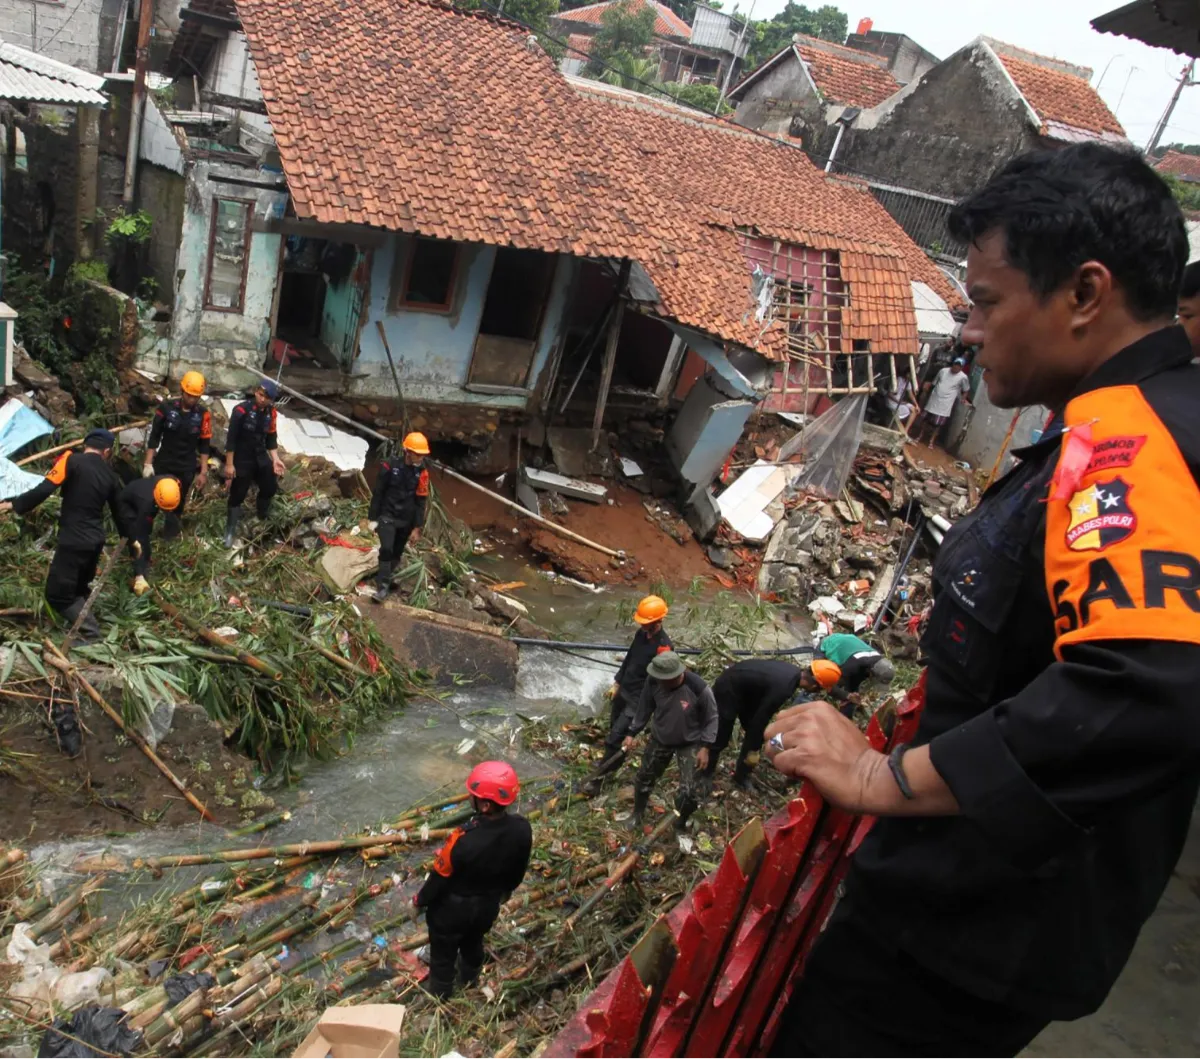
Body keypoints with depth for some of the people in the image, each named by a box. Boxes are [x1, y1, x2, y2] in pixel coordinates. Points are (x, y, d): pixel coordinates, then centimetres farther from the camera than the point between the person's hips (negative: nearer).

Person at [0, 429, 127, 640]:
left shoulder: (72, 460, -9)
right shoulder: (110, 475, 8)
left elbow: (44, 489, -19)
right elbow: (119, 511, 18)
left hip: (73, 541, -6)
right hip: (96, 541, 6)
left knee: (57, 594, 1)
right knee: (79, 587, 25)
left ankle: (92, 634, -4)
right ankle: (87, 625, 28)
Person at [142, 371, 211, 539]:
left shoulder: (203, 414, -8)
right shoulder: (166, 407, -10)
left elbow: (204, 445, -1)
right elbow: (154, 437, -3)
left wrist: (203, 472, -1)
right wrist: (148, 463, -7)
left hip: (186, 469, 0)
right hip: (163, 464, 0)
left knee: (177, 506, 9)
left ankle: (169, 541, 21)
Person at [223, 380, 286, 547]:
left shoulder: (270, 412, -1)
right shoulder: (241, 410, -19)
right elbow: (231, 439, -16)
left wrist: (275, 459, -2)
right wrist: (229, 464, -16)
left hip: (261, 457, 5)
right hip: (242, 460, -5)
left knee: (270, 487, 12)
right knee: (237, 495, 3)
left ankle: (262, 518, 40)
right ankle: (230, 531, 18)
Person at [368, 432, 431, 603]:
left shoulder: (422, 473, -5)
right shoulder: (390, 467, -12)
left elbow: (421, 502, 0)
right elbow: (377, 494, -5)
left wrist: (417, 527, -2)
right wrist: (373, 518, -4)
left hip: (406, 521, 3)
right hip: (387, 516, -3)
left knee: (396, 554, 12)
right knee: (386, 549, -18)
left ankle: (383, 581, 28)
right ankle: (383, 587, -13)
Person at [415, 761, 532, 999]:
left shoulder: (464, 841, -42)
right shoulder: (522, 830, -26)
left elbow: (440, 878, -23)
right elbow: (518, 871, -5)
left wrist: (420, 900, -2)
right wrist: (504, 892, 16)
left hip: (453, 908, -4)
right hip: (489, 905, 4)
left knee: (444, 951, 26)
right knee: (474, 942, 35)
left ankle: (440, 992, 51)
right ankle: (471, 977, 61)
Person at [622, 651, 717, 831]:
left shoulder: (699, 689, -33)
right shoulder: (653, 681, -25)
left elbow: (711, 718, -14)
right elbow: (644, 708, -4)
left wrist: (705, 747, -16)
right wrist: (632, 733, 0)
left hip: (690, 743, -3)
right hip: (659, 738, 3)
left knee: (687, 791, -8)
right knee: (644, 779, 18)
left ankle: (682, 822, 25)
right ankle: (637, 814, 47)